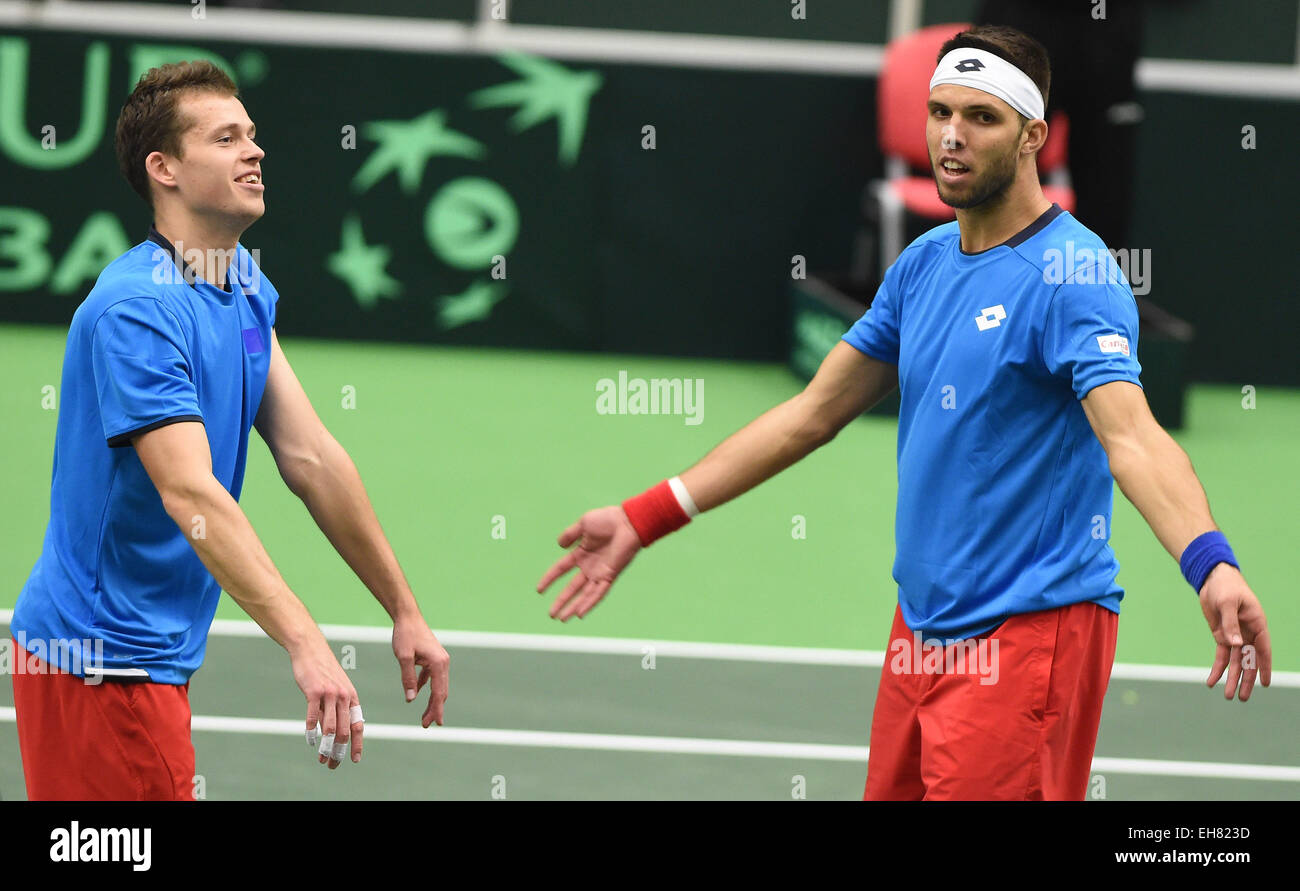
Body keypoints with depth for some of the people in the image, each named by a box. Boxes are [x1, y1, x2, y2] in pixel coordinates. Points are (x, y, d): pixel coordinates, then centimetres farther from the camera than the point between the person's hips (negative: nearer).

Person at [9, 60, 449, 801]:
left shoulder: (248, 290, 9)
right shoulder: (136, 310, -21)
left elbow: (310, 459, 9)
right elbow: (191, 495, -31)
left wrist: (406, 614, 5)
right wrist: (306, 646, -41)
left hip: (158, 652, 10)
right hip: (101, 657, -10)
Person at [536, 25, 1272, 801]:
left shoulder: (1071, 272, -15)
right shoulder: (924, 264, 10)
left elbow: (1131, 436, -30)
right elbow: (812, 414, 18)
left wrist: (1213, 566, -48)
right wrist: (645, 520, 16)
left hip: (1026, 633, -8)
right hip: (922, 628, 8)